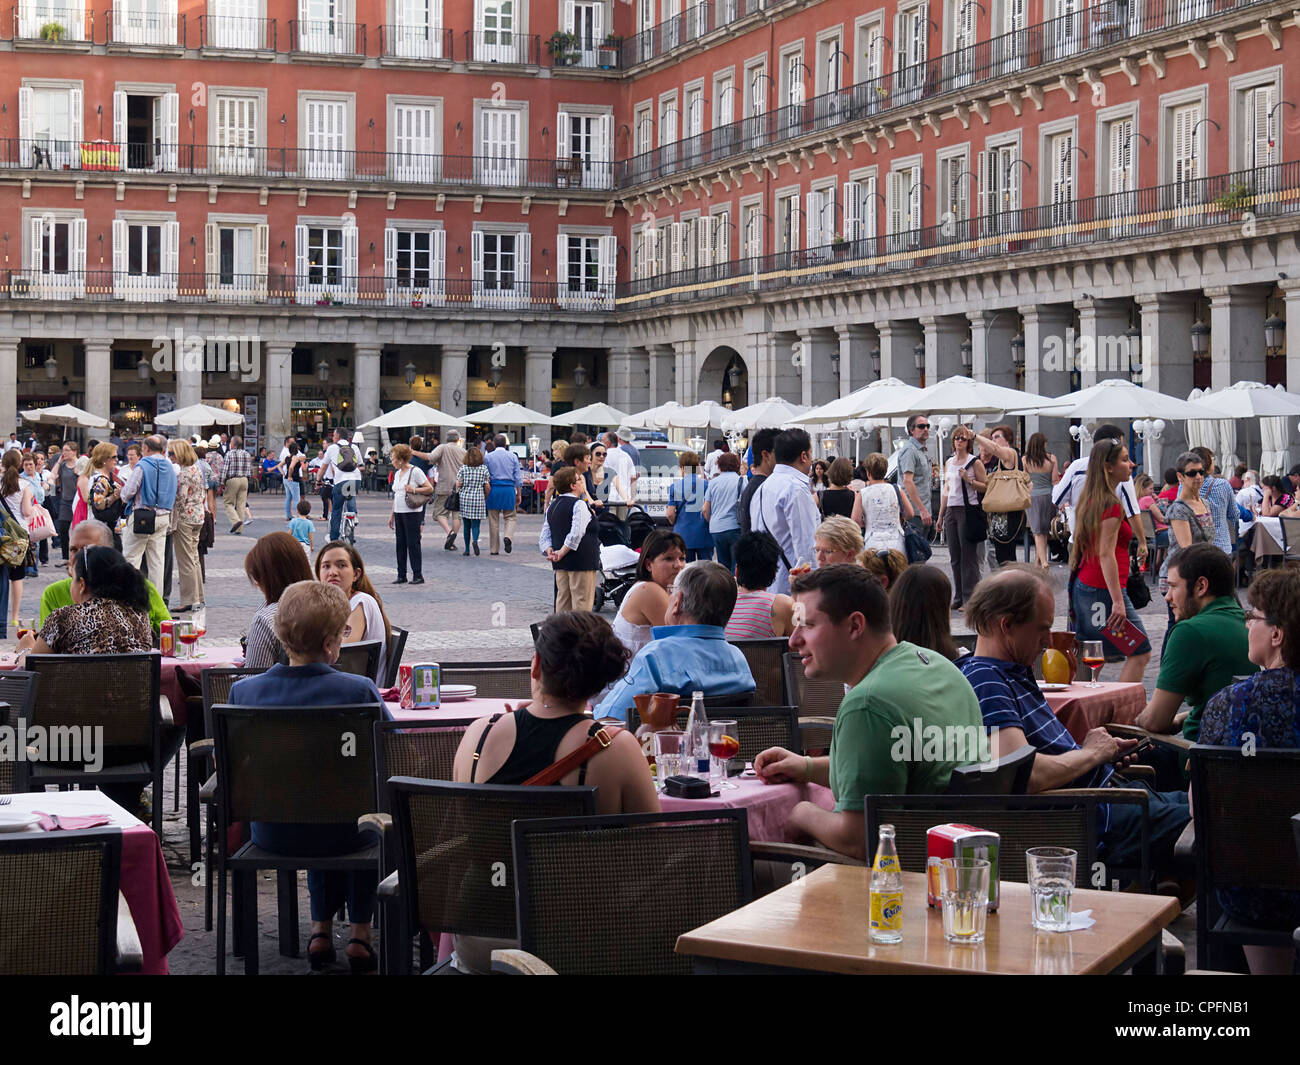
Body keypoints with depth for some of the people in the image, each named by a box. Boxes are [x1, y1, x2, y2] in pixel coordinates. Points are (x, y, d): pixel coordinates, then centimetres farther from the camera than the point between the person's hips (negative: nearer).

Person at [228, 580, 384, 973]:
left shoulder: (244, 691, -13)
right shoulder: (359, 691, -21)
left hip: (270, 833, 3)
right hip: (342, 833, -3)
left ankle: (322, 929, 38)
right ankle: (360, 934, 35)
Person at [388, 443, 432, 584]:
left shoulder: (415, 472, -8)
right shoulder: (397, 473, 15)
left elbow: (430, 489, -9)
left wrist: (414, 490, -18)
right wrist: (392, 514, 18)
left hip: (412, 513, -8)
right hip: (399, 513, 8)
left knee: (413, 543, -6)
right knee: (400, 544, 8)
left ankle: (418, 575, -1)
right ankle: (401, 575, 13)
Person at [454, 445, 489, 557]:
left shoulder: (463, 468, 0)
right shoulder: (484, 469, -1)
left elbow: (457, 485, -1)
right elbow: (487, 487, -1)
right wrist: (486, 498, 13)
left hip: (464, 498, 1)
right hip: (478, 498, -1)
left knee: (467, 525, 10)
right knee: (475, 524, 0)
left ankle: (467, 549, 12)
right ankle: (475, 540, -28)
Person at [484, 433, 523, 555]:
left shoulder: (488, 457, 3)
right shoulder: (513, 456, 4)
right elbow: (518, 477, 5)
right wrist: (519, 494, 13)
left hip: (494, 488, 0)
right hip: (509, 488, 0)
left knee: (493, 520, 5)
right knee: (510, 517, 9)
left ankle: (494, 549, 8)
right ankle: (508, 537, -19)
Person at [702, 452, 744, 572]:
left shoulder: (713, 482, 8)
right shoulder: (741, 481, 1)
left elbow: (705, 510, 7)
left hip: (716, 530, 3)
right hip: (735, 527, -3)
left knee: (723, 565, 12)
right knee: (737, 566, -3)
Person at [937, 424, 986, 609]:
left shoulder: (975, 462, -3)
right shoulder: (949, 463, 15)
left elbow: (985, 487, -5)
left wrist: (969, 479, -19)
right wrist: (941, 515, 20)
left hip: (968, 510, -6)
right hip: (951, 510, 6)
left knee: (968, 556, -6)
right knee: (954, 557, 8)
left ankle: (970, 599, -4)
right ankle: (958, 597, 14)